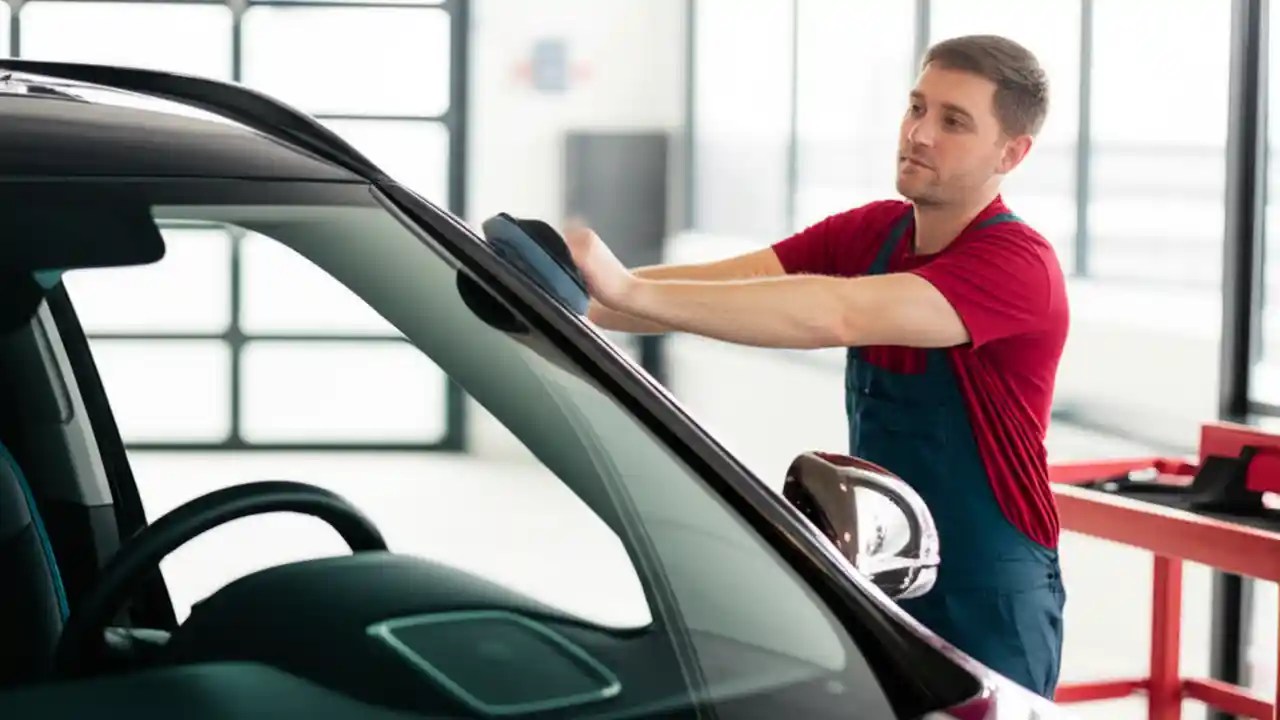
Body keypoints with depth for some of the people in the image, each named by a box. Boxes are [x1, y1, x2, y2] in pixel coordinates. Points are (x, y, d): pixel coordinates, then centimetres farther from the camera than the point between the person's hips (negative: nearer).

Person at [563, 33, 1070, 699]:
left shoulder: (1017, 265, -19)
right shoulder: (869, 235, 4)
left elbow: (838, 316, -34)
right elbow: (726, 283, -10)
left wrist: (631, 292, -42)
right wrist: (578, 304, -27)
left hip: (986, 606, -6)